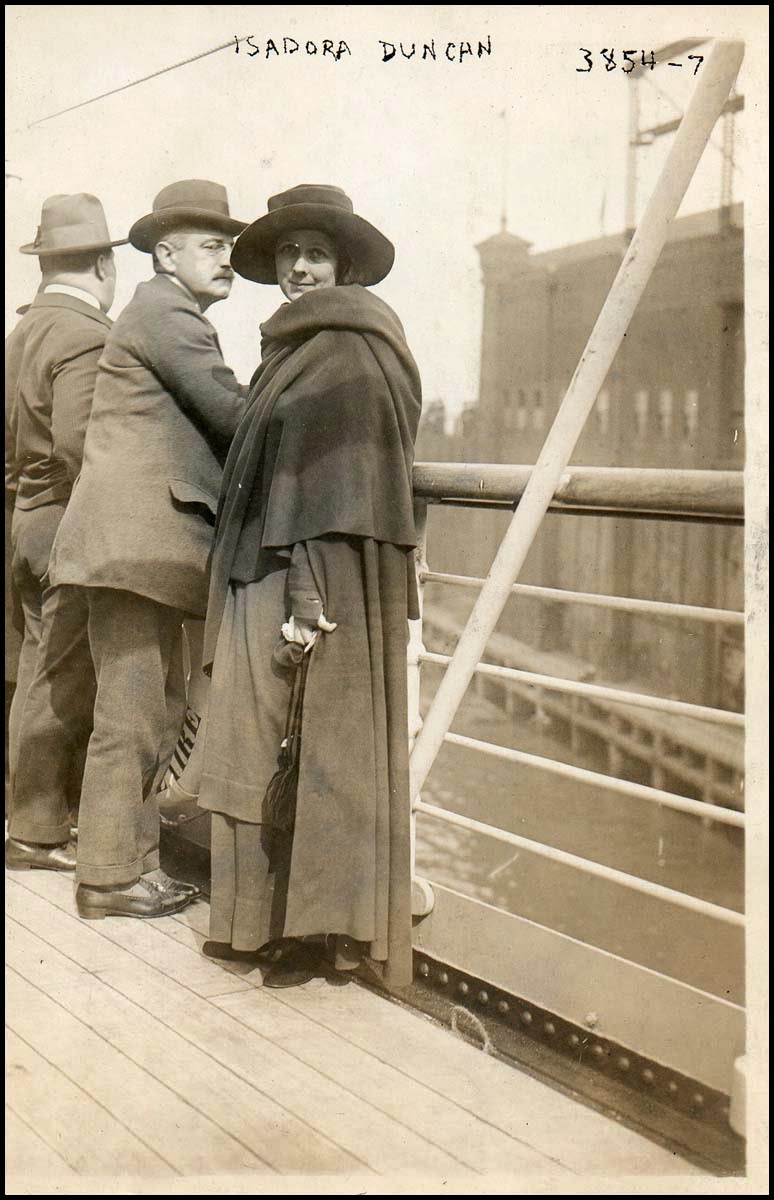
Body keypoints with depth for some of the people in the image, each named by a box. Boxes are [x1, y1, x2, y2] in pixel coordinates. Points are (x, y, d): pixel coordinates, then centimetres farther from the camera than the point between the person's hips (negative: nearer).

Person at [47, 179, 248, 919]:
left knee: (158, 711, 13)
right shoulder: (165, 312, -8)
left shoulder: (171, 316, 24)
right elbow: (230, 413, -14)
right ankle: (110, 878, 3)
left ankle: (134, 862, 21)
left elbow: (208, 425, 20)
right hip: (134, 538, -10)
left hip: (150, 541, 10)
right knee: (130, 714, -6)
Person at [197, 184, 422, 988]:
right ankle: (264, 920, 18)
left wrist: (309, 595, -21)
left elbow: (339, 477, -16)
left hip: (322, 579, -8)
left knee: (310, 742, -2)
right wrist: (255, 588, 14)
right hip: (261, 576, 8)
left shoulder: (347, 350, -8)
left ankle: (319, 928, 8)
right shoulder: (291, 349, 17)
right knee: (262, 744, 10)